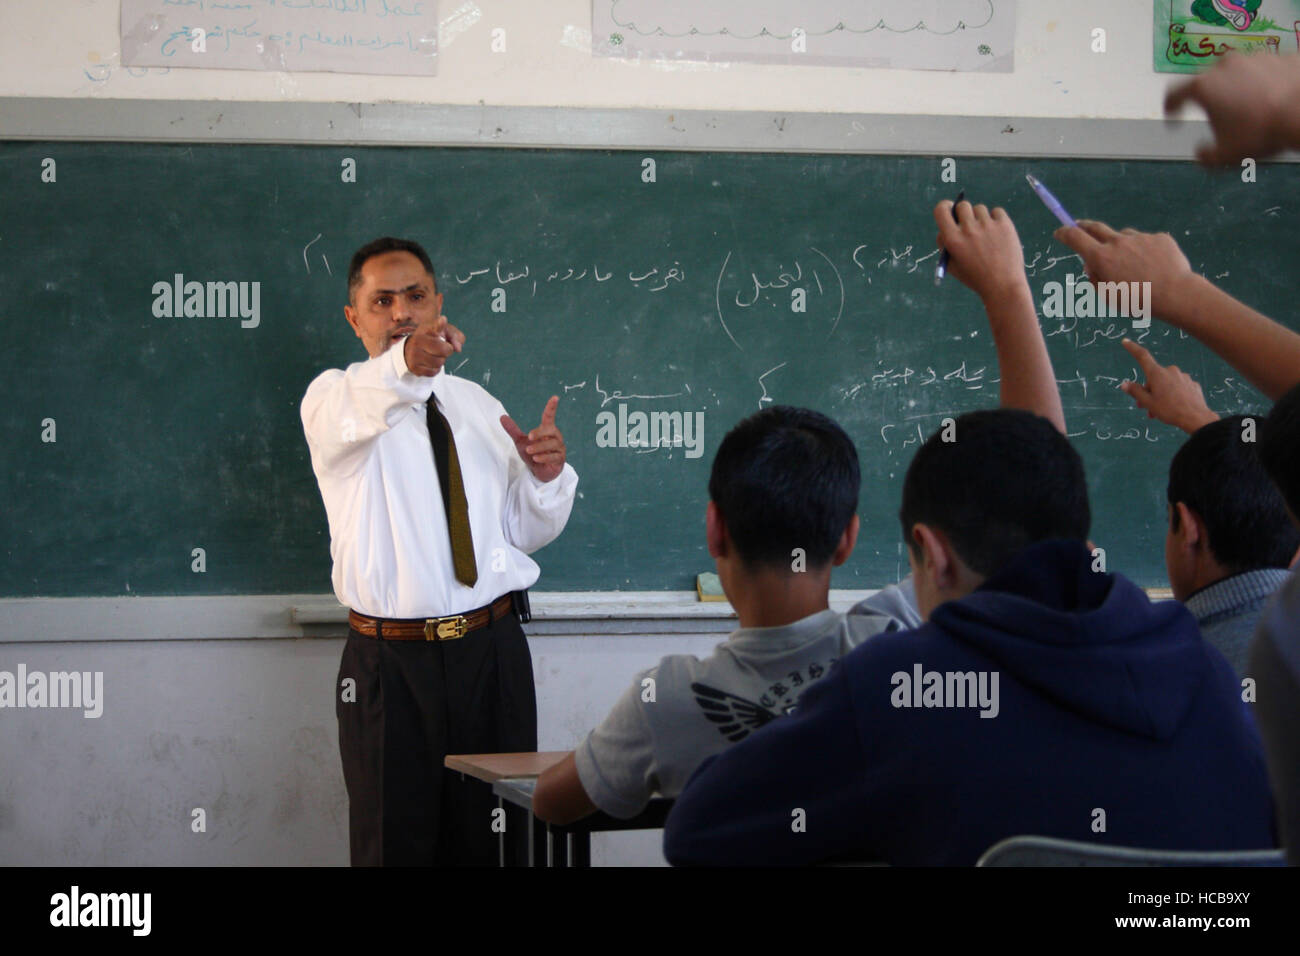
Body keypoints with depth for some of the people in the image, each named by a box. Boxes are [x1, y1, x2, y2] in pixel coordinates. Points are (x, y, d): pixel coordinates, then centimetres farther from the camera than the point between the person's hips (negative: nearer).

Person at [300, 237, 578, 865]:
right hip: (391, 663, -4)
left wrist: (545, 476, -5)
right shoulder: (333, 397, 0)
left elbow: (527, 532, 17)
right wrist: (407, 363, -49)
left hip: (494, 653, 4)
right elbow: (356, 411, -28)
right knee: (395, 844, -1)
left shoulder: (480, 407, 15)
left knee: (495, 841, 5)